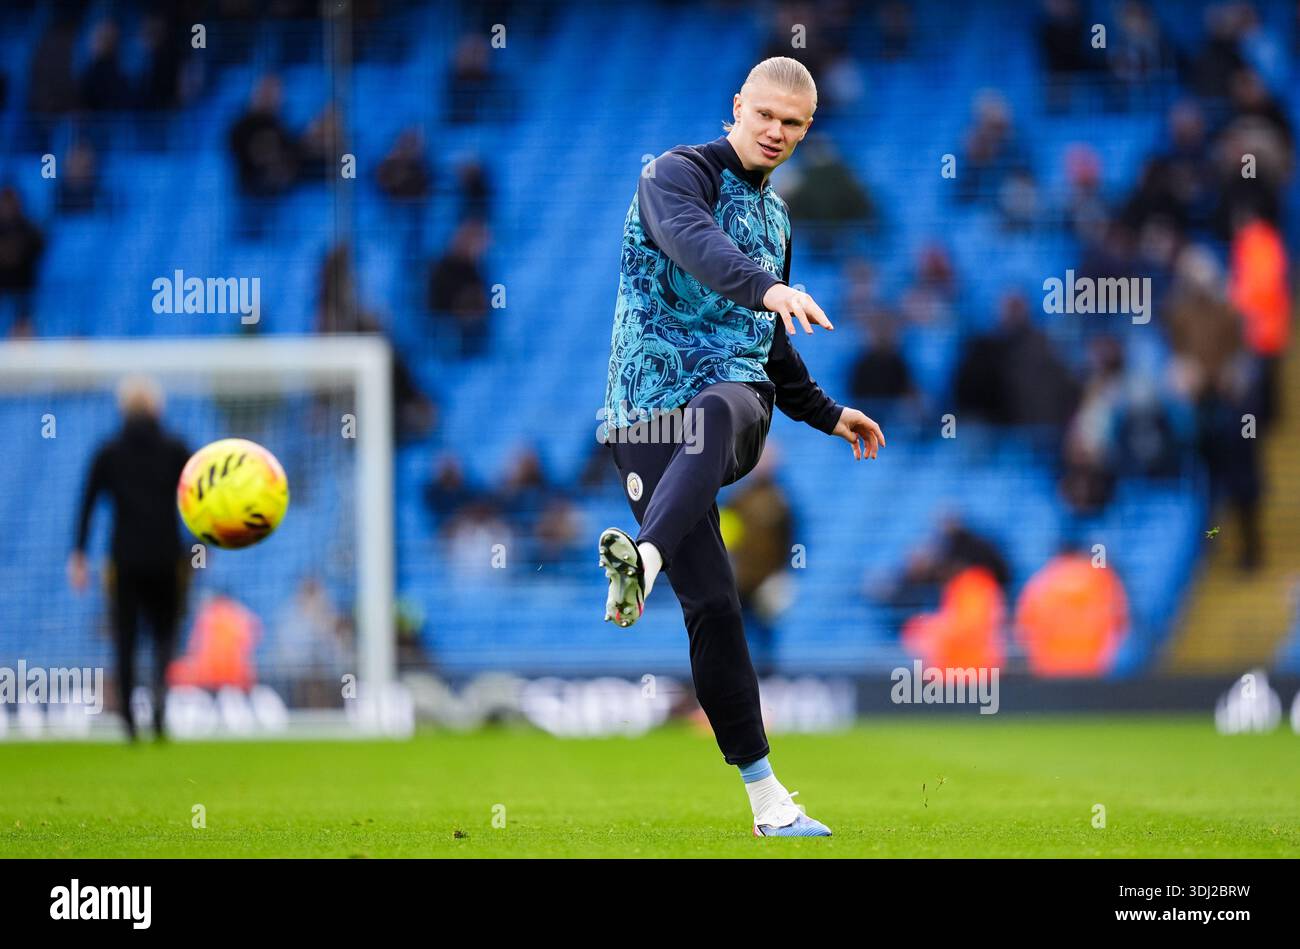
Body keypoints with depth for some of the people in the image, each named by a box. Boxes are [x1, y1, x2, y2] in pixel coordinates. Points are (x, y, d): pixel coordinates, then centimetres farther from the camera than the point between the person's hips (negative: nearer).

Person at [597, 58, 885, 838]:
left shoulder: (776, 215, 23)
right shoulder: (678, 176, 1)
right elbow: (695, 244, -24)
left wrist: (827, 415, 37)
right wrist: (768, 288, -41)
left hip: (739, 399, 4)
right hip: (650, 411, -4)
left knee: (715, 415, -37)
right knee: (711, 603, -11)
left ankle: (643, 563, -61)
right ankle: (767, 798, -5)